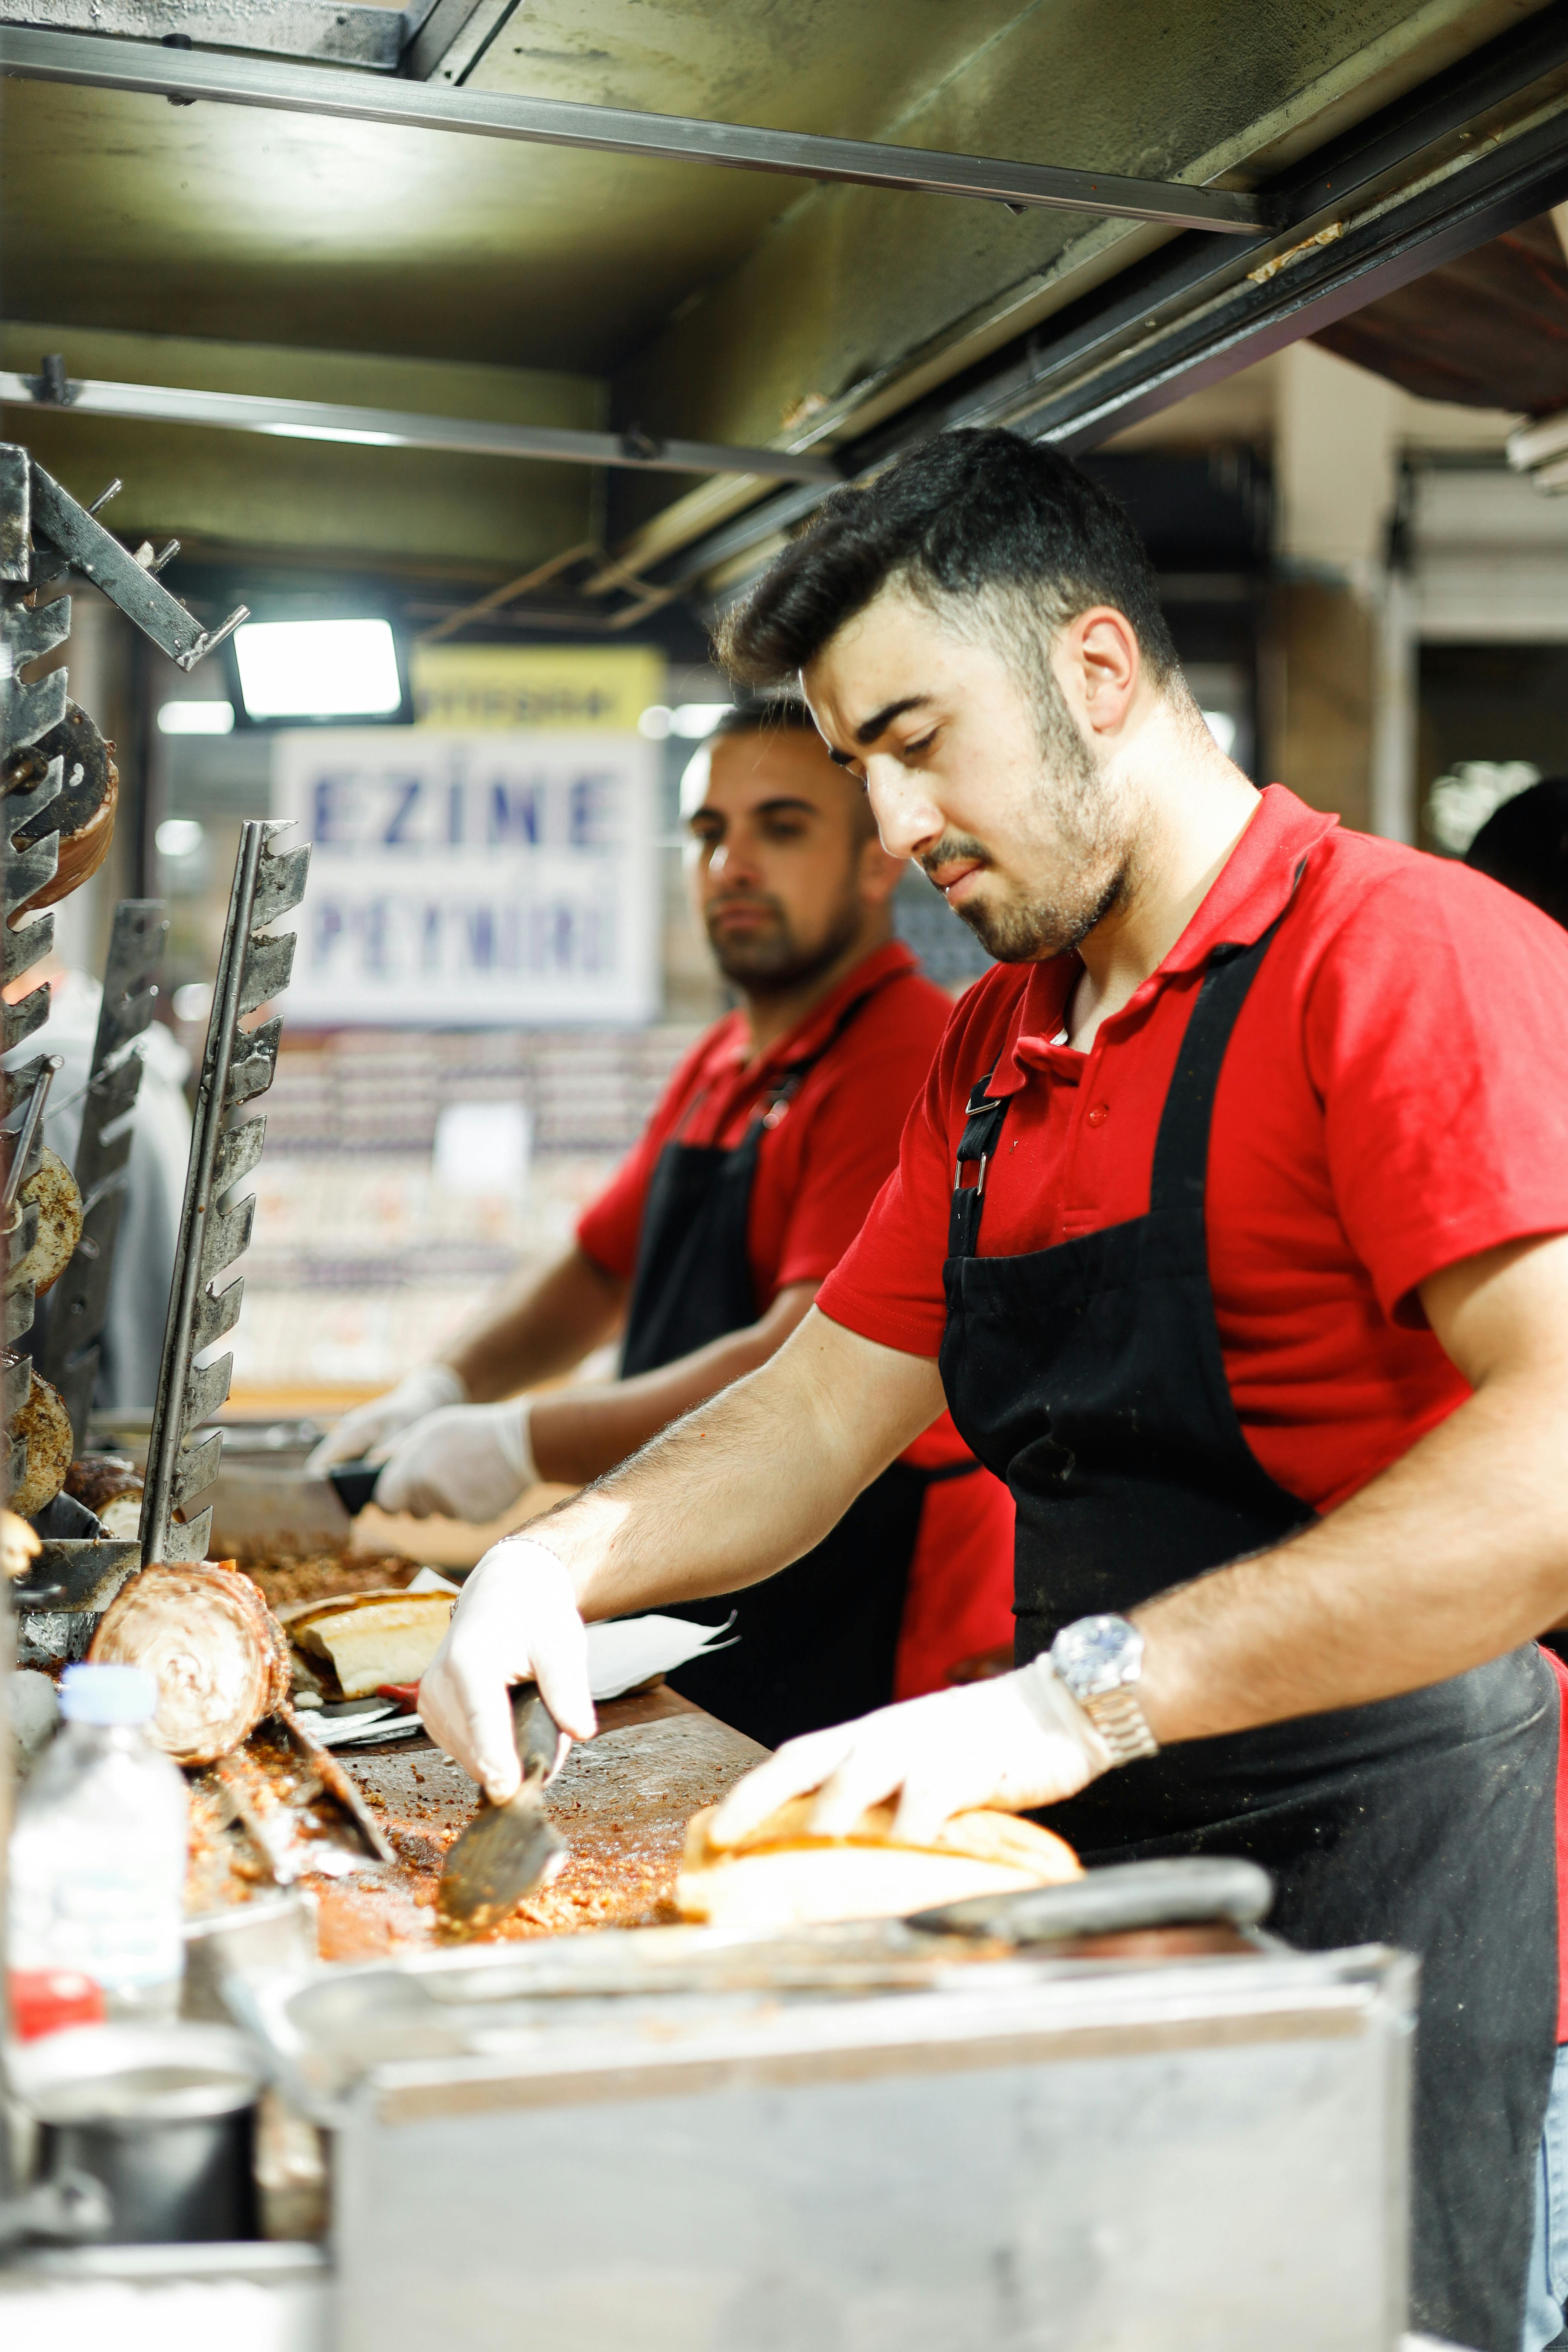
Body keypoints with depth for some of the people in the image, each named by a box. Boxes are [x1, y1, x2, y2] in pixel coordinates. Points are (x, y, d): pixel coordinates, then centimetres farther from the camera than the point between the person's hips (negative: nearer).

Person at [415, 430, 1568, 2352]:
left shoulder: (1408, 954, -15)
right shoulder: (989, 1053, 14)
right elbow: (821, 1413, 18)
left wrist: (1090, 1691, -29)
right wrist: (566, 1559, -1)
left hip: (1403, 1897, -7)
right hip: (1102, 1879, 8)